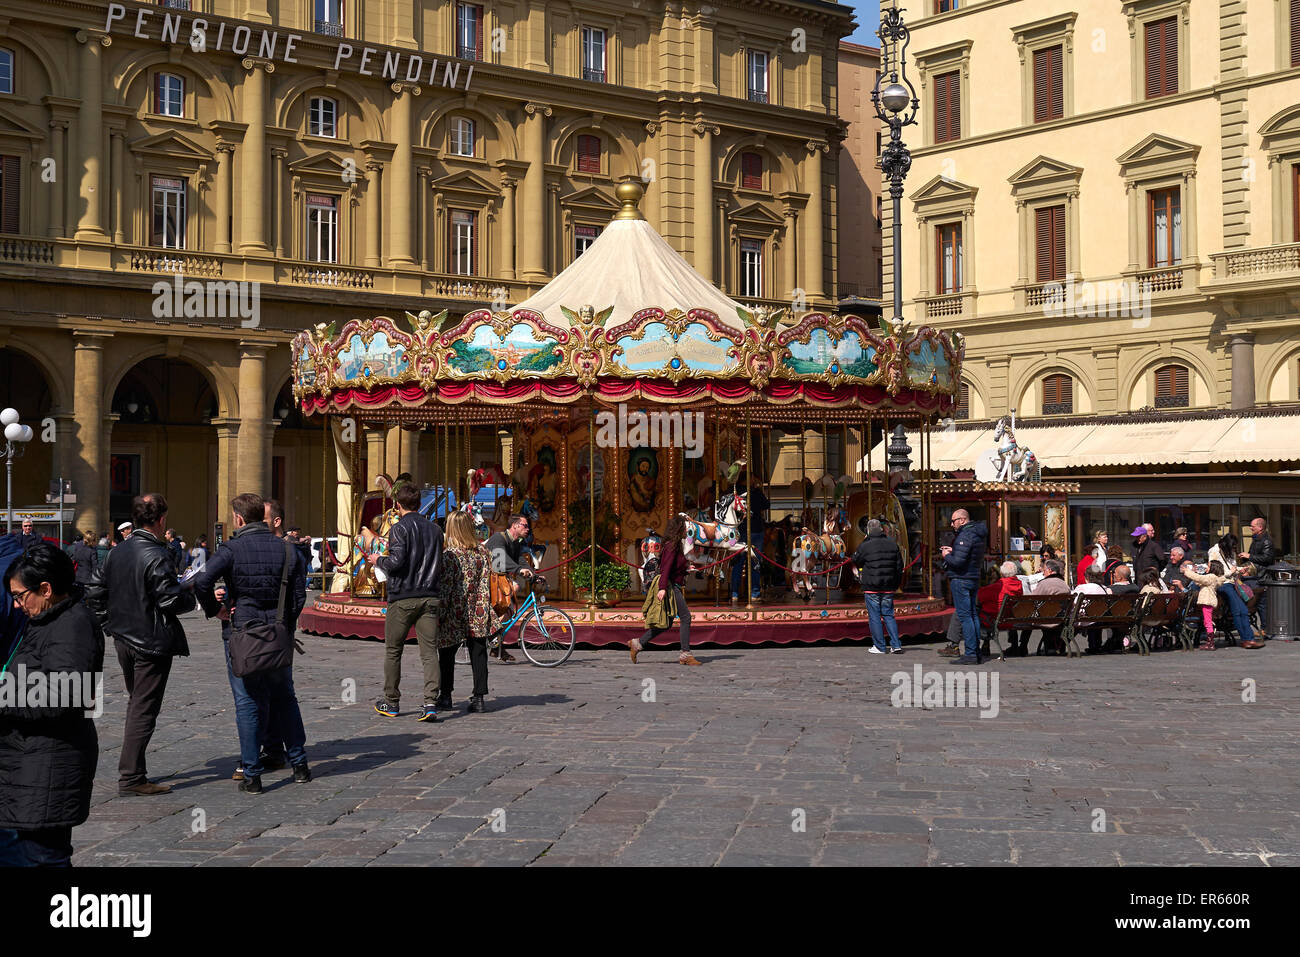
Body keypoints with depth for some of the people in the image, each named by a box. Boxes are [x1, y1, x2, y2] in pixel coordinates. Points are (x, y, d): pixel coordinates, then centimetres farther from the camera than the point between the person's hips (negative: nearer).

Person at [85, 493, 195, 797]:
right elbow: (171, 600, -21)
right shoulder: (156, 556, -19)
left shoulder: (118, 552, 6)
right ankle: (131, 777, -1)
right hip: (152, 643, -8)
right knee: (144, 709, -2)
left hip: (124, 641, 8)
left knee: (136, 704, 20)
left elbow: (94, 590, 11)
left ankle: (131, 771, 24)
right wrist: (191, 597, -2)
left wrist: (108, 624, 16)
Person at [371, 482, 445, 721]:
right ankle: (431, 703, -12)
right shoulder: (435, 529, 11)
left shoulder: (400, 528, -7)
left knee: (393, 651, 10)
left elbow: (397, 561, -17)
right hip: (429, 598, 4)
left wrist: (379, 560, 2)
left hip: (402, 598, -4)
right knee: (429, 652, 0)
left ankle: (391, 703, 18)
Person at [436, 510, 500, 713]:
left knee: (447, 655, 13)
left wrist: (439, 615, -7)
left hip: (455, 614, -3)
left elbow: (444, 588, -13)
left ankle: (445, 696, 21)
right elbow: (486, 584, 7)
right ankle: (479, 698, 1)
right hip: (478, 614, 4)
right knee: (478, 655, 4)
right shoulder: (483, 552, 2)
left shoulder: (449, 555, -13)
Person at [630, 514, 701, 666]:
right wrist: (662, 588, -30)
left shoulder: (675, 545, 17)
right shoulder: (672, 546, -13)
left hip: (675, 587, 10)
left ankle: (638, 644, 13)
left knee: (667, 624, 10)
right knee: (685, 617, -9)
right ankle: (685, 654, -7)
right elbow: (666, 568, -23)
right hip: (671, 587, -10)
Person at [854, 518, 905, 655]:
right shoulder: (892, 544, 4)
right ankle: (896, 645, 4)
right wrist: (897, 584, 18)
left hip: (871, 588, -4)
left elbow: (856, 561, 6)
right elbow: (899, 566, 10)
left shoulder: (865, 546, -10)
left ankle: (879, 646, 3)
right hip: (889, 587, 4)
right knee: (888, 615, 11)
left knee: (874, 616, 3)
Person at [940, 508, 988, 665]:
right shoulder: (980, 534, 14)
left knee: (965, 616, -9)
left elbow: (958, 561, -23)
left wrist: (946, 556, -4)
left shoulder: (965, 536, -17)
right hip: (974, 578, 10)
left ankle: (970, 654, -11)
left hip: (961, 580, -10)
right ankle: (976, 652, 15)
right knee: (973, 614, 12)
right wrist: (953, 551, 14)